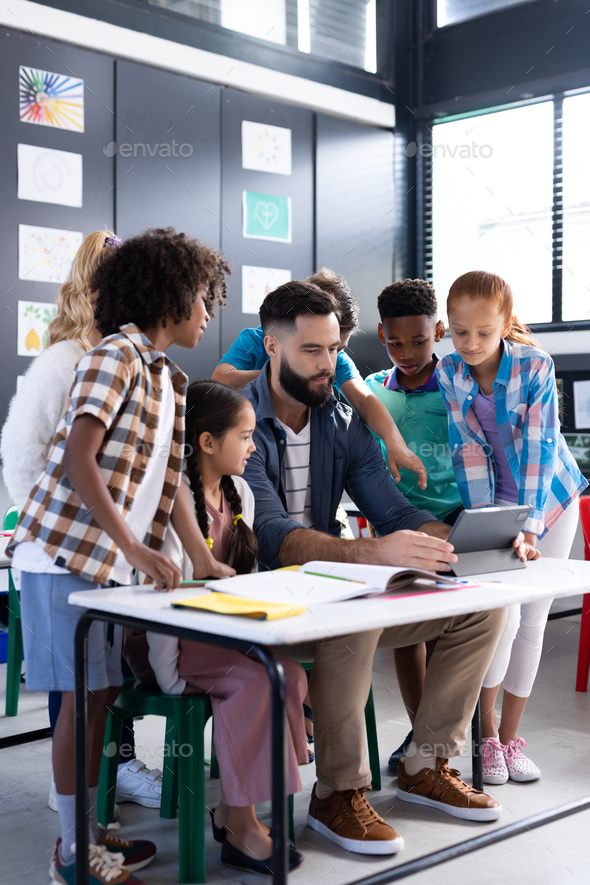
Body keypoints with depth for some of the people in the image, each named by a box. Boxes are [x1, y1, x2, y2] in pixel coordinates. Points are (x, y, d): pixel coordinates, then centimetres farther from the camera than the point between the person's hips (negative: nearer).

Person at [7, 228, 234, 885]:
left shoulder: (168, 379, 16)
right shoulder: (117, 355, -12)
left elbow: (169, 478, 16)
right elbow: (77, 459, -20)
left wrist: (205, 562, 10)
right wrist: (136, 547, -23)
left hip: (108, 560, 9)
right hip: (65, 552, -9)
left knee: (101, 692, 13)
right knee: (84, 695, -3)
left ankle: (87, 832, 27)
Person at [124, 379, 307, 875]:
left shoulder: (241, 494, 10)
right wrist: (169, 674, -22)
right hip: (173, 637, -8)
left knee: (290, 673, -17)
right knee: (256, 678, -29)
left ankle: (233, 808, -6)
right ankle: (238, 827, -15)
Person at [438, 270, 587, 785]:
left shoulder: (535, 365, -19)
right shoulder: (449, 373, -12)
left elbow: (539, 447, -23)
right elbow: (467, 449, -14)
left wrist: (529, 526, -29)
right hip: (494, 499, 0)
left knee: (533, 622, 5)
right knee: (503, 614, -15)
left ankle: (511, 738, 19)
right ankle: (487, 736, 4)